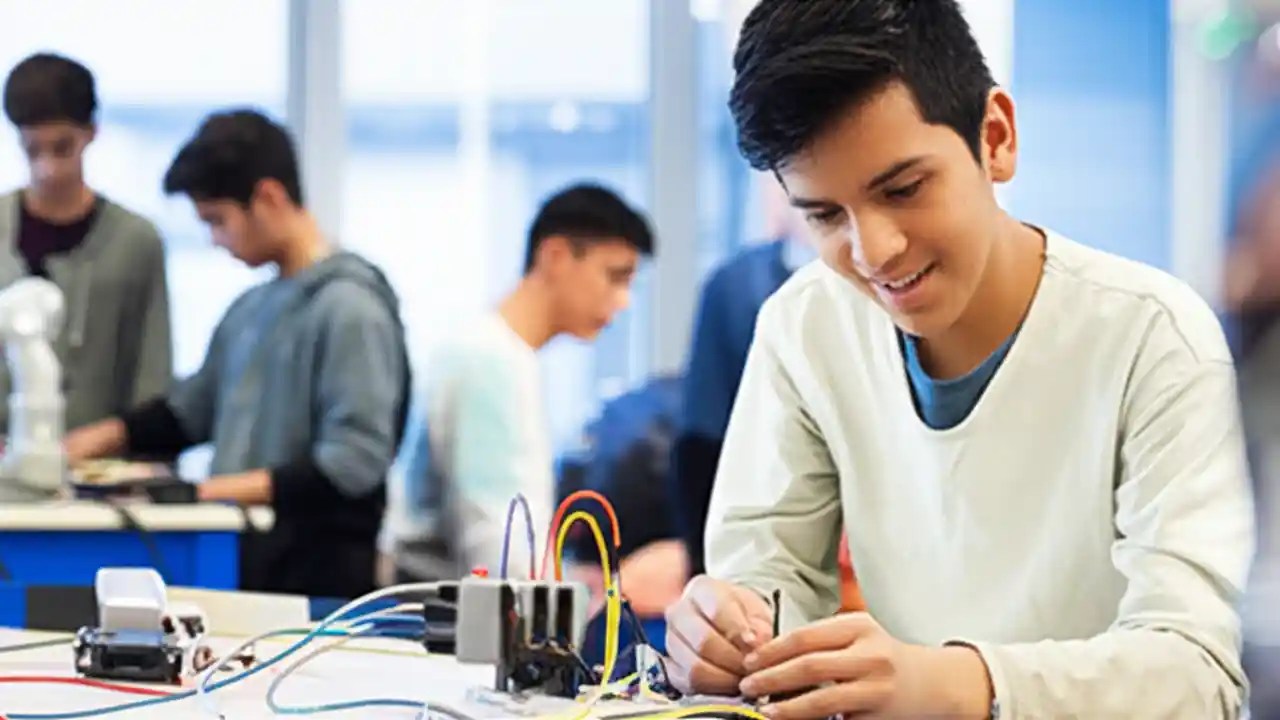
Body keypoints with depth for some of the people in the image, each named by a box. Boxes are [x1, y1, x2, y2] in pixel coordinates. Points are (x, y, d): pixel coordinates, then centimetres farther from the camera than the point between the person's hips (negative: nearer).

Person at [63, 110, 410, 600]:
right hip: (241, 559, 8)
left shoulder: (349, 306, -12)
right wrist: (99, 440, 12)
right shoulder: (251, 308, 14)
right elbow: (193, 408, 26)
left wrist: (232, 490, -20)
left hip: (314, 581, -8)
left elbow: (356, 460, -19)